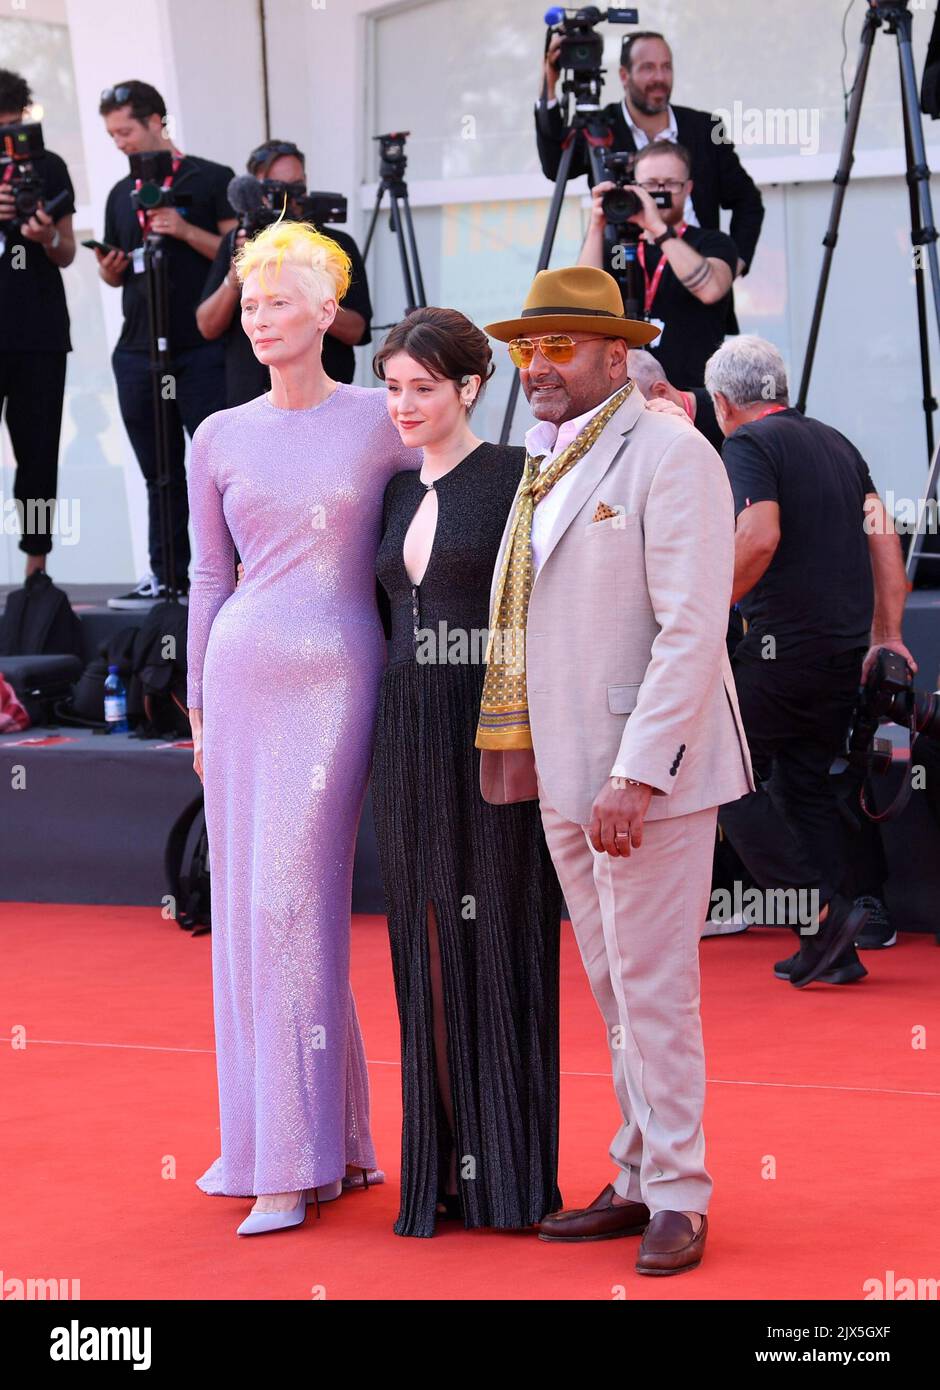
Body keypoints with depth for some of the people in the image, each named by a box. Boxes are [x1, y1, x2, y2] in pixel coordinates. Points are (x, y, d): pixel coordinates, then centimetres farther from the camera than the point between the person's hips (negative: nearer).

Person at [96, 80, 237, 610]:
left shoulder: (212, 180, -1)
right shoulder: (122, 194, 17)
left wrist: (185, 231, -17)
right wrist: (110, 268, 0)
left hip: (202, 352, -6)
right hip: (139, 350, 6)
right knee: (162, 476, 9)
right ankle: (168, 578, 12)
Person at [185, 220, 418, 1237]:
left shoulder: (381, 423, -2)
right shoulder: (220, 439, 9)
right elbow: (209, 577, 14)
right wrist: (199, 705, 13)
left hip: (337, 677, -4)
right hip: (242, 671, 4)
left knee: (292, 901, -9)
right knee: (243, 905, 5)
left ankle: (297, 1162, -5)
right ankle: (259, 1133, 16)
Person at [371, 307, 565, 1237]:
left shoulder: (512, 478, -6)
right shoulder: (399, 493, 14)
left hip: (491, 734, -6)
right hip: (411, 738, 6)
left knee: (497, 939, -1)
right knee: (429, 944, 7)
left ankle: (509, 1168, 6)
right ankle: (446, 1159, 13)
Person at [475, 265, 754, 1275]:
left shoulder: (668, 455, -12)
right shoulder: (544, 468, 14)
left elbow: (693, 631, -18)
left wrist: (636, 776, -23)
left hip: (647, 772, -8)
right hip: (564, 775, 8)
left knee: (654, 990, -4)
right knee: (617, 993, 13)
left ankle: (679, 1199, 4)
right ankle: (638, 1182, 20)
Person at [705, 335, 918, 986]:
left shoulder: (749, 444, -7)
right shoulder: (836, 443, 16)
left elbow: (760, 540, -22)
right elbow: (883, 538, 15)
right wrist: (888, 634, 18)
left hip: (782, 646, -8)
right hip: (847, 648, 8)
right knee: (808, 785, 14)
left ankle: (821, 913, -8)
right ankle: (831, 952, 12)